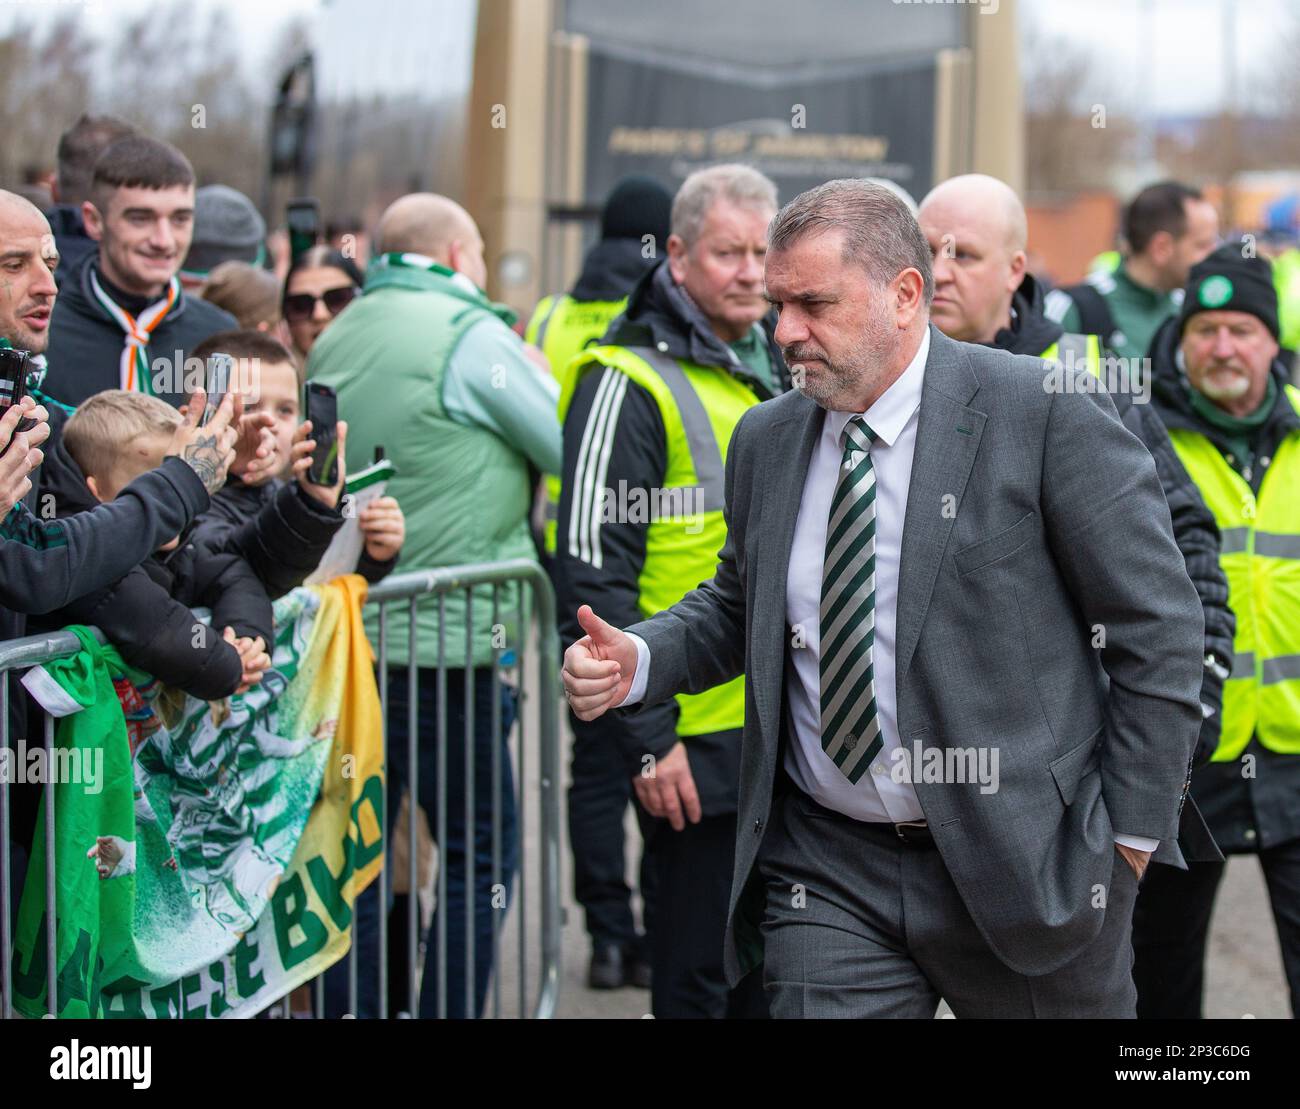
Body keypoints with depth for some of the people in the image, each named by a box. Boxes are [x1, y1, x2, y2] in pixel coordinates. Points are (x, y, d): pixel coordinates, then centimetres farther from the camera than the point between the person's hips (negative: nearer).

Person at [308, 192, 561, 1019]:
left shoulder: (335, 340, 12)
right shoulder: (469, 333, -10)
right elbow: (576, 453, -4)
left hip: (347, 634, 7)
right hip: (447, 638, -7)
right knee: (479, 854, 2)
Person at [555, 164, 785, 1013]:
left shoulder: (783, 369, 14)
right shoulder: (633, 382, -12)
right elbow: (595, 575, -16)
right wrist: (646, 736, -20)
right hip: (700, 743, -8)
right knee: (699, 979, 0)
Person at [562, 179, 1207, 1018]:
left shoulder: (1046, 411, -10)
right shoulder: (765, 441, 7)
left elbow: (1160, 632, -6)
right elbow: (737, 607, 21)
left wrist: (1131, 831, -6)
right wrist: (637, 661, 0)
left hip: (1024, 866, -3)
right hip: (828, 879, 4)